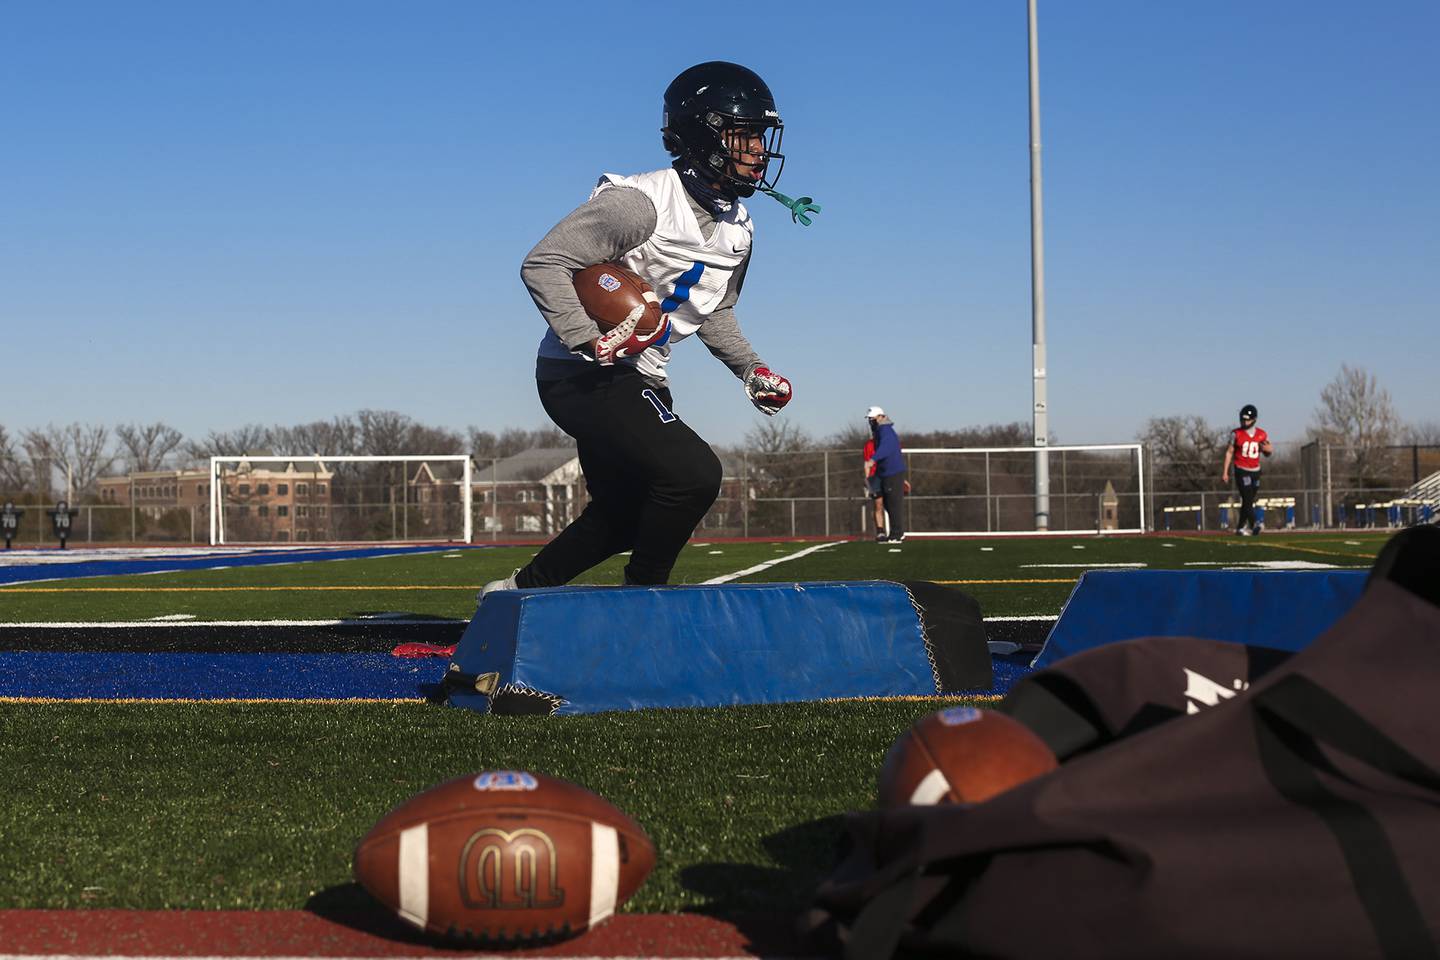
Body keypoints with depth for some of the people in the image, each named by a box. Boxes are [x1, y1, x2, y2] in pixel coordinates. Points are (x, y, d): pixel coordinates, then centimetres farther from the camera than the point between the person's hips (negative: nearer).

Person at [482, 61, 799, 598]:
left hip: (637, 382, 10)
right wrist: (590, 341, -31)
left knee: (623, 515, 20)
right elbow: (543, 264, -22)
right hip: (582, 377, -10)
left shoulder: (737, 230, 7)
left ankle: (516, 593, 35)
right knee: (693, 474, -22)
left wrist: (752, 371, 9)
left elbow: (714, 312, 23)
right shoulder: (640, 202, -21)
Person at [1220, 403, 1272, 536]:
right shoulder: (1236, 434, -3)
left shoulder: (1262, 435, 5)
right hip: (1242, 471, -4)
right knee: (1247, 500, -16)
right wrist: (1225, 472, -3)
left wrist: (1268, 449, -11)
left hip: (1255, 472, 4)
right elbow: (1229, 452, 1)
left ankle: (1240, 528, 15)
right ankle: (1252, 525, -23)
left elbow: (1269, 452, 15)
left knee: (1248, 502, 7)